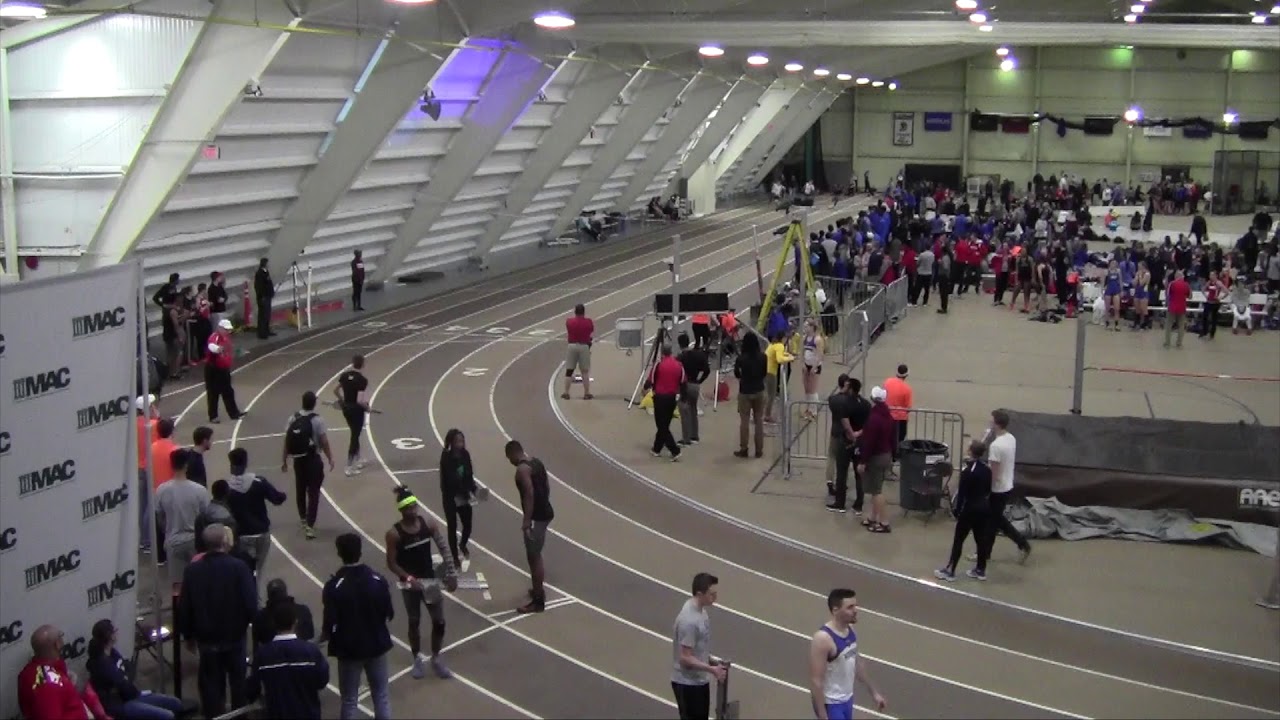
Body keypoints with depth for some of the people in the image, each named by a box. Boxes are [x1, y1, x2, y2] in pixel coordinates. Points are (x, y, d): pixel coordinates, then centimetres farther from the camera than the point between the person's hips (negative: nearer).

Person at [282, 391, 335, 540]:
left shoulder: (293, 418, -1)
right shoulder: (317, 420, -14)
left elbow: (286, 441, 2)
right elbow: (324, 442, -12)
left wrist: (284, 461, 11)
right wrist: (330, 459, 1)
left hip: (298, 460, 5)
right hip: (313, 460, -5)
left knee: (300, 490, 21)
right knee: (313, 492, -1)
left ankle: (303, 519, 39)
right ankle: (309, 526, -9)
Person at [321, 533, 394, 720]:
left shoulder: (334, 586, -17)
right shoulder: (378, 580, -8)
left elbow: (330, 624, -17)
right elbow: (389, 614, -1)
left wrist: (324, 636, 5)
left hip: (348, 648, -2)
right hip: (376, 644, 2)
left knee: (349, 700, 10)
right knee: (381, 695, 13)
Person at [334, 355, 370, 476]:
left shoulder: (345, 375, -2)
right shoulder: (362, 379, -20)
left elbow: (335, 391, 5)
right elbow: (360, 400, -25)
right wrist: (366, 407, -7)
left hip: (346, 408, 6)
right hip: (356, 409, -6)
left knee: (355, 434, 23)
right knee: (355, 436, 4)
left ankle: (357, 460, 35)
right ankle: (349, 467, 5)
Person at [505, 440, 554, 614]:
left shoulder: (522, 469, -17)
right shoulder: (537, 462, 11)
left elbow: (529, 493, -24)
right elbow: (547, 486, 17)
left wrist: (526, 520, -23)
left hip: (536, 517, -10)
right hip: (545, 512, 10)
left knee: (533, 557, -4)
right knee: (535, 555, 23)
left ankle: (538, 601, -1)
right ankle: (538, 590, 35)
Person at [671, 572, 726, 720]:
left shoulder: (699, 609, 2)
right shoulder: (689, 620, -29)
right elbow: (685, 658, -26)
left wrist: (712, 663, 14)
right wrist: (711, 669, -24)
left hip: (700, 680, 10)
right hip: (688, 683, -10)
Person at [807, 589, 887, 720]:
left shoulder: (850, 630, 0)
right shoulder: (823, 639, -27)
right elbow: (816, 681, -25)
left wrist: (874, 692, 18)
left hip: (847, 699, 9)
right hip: (830, 704, -9)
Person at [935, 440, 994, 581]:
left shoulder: (967, 472, -16)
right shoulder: (987, 470, 2)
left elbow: (962, 493, -14)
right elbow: (988, 490, 9)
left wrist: (957, 510, -5)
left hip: (970, 509, -6)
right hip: (984, 507, 6)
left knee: (958, 540, 1)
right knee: (981, 539, 13)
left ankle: (950, 571, 5)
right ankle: (980, 570, 19)